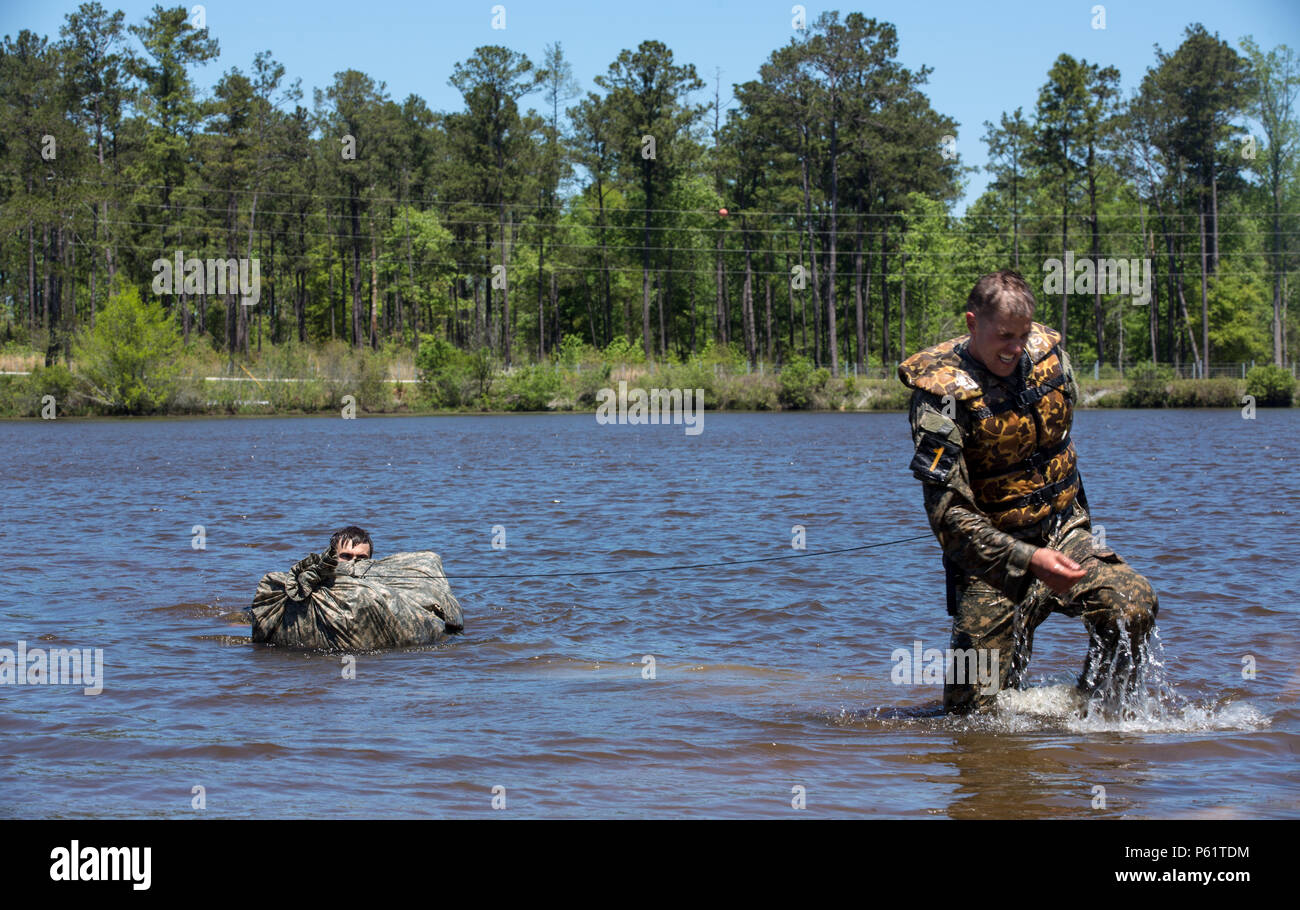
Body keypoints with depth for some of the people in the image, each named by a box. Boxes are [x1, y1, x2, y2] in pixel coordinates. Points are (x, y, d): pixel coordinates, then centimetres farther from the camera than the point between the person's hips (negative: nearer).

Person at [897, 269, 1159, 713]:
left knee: (1133, 605, -24)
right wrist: (1028, 560, -33)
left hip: (1063, 533, 4)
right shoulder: (942, 393, -19)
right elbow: (948, 515, -23)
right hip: (990, 555, -4)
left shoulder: (1048, 353, -2)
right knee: (977, 706, -8)